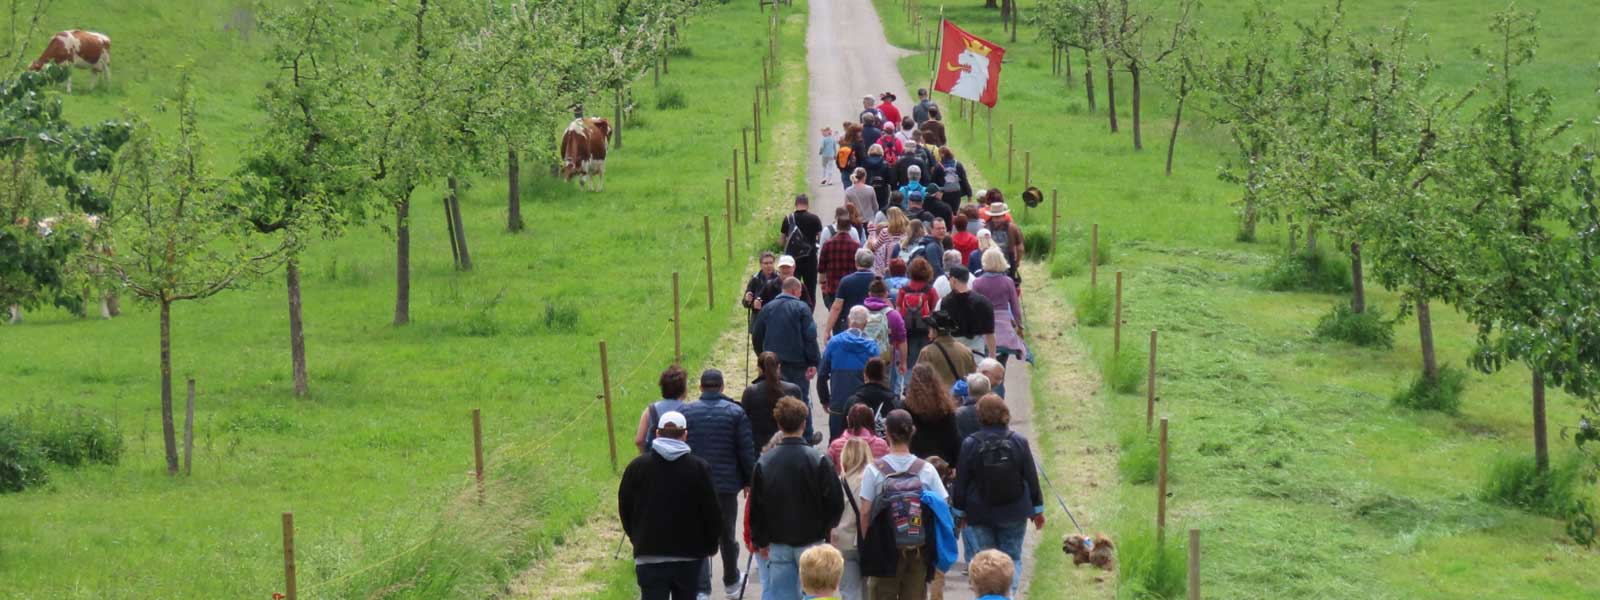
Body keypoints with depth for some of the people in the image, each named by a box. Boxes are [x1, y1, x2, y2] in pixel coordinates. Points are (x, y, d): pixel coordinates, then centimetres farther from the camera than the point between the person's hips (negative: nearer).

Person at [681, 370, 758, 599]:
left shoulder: (685, 412, -1)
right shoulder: (735, 412, -4)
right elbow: (747, 451, -5)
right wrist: (748, 481, 5)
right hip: (726, 484, 0)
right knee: (727, 535, 16)